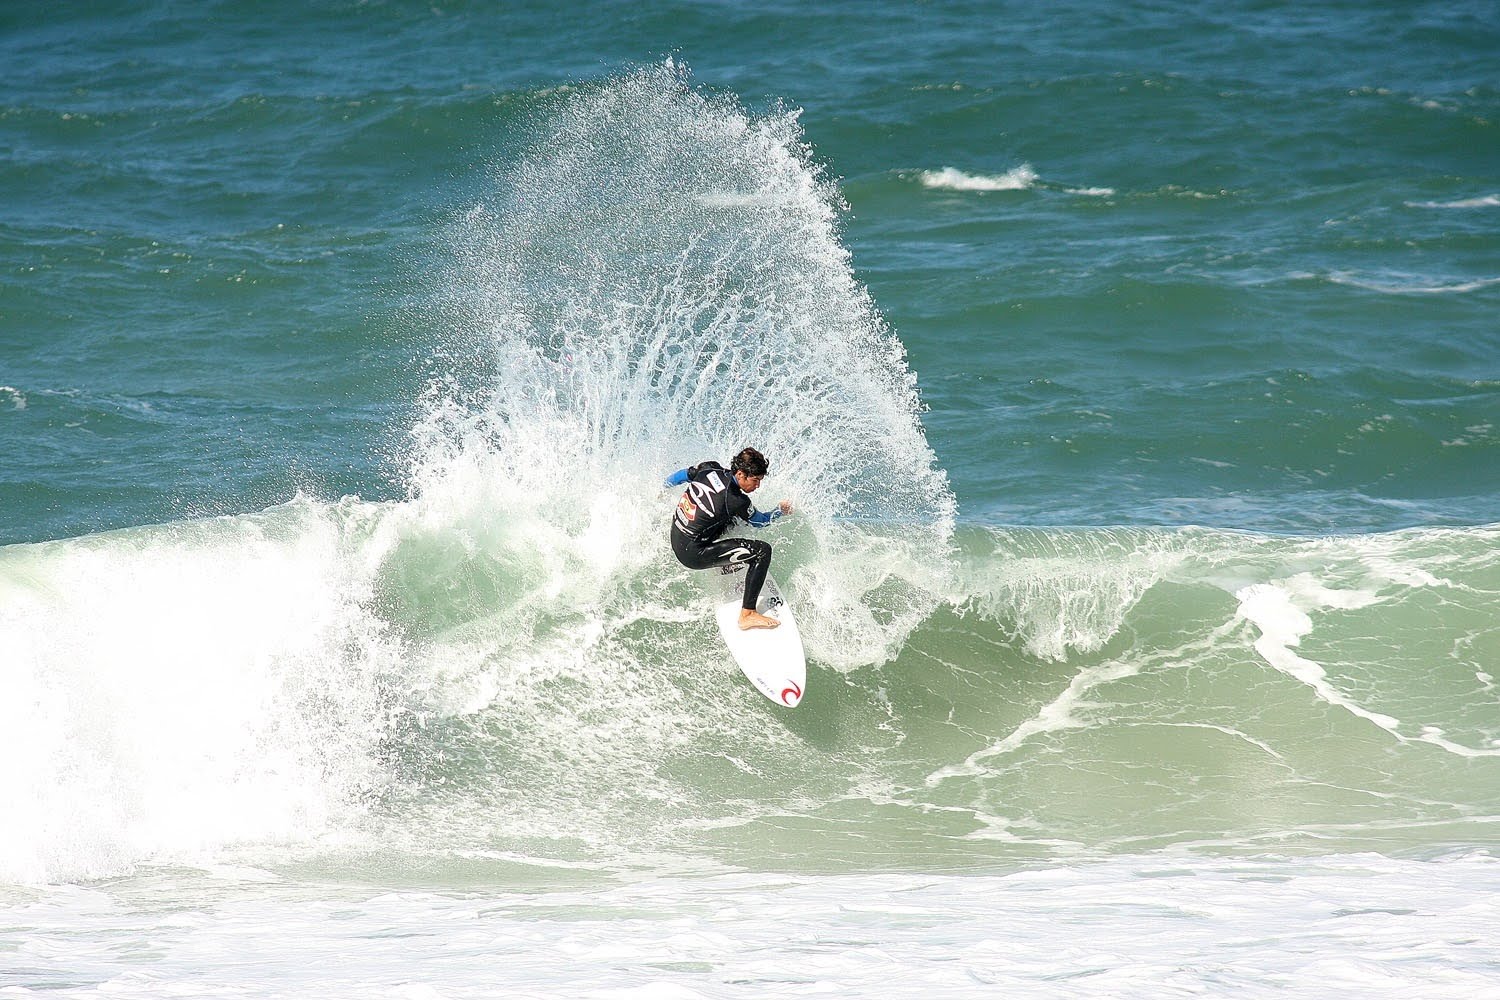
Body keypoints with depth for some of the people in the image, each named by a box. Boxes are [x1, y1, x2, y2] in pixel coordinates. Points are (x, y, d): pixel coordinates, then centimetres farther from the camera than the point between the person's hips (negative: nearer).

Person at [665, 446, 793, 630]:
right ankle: (747, 615, -11)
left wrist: (664, 487, 36)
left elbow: (680, 476, 14)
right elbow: (761, 521, -2)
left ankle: (727, 565, 44)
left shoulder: (709, 469, -6)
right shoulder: (737, 501, -23)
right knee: (762, 551, -14)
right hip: (693, 555, -8)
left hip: (675, 539, 8)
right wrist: (781, 511, 19)